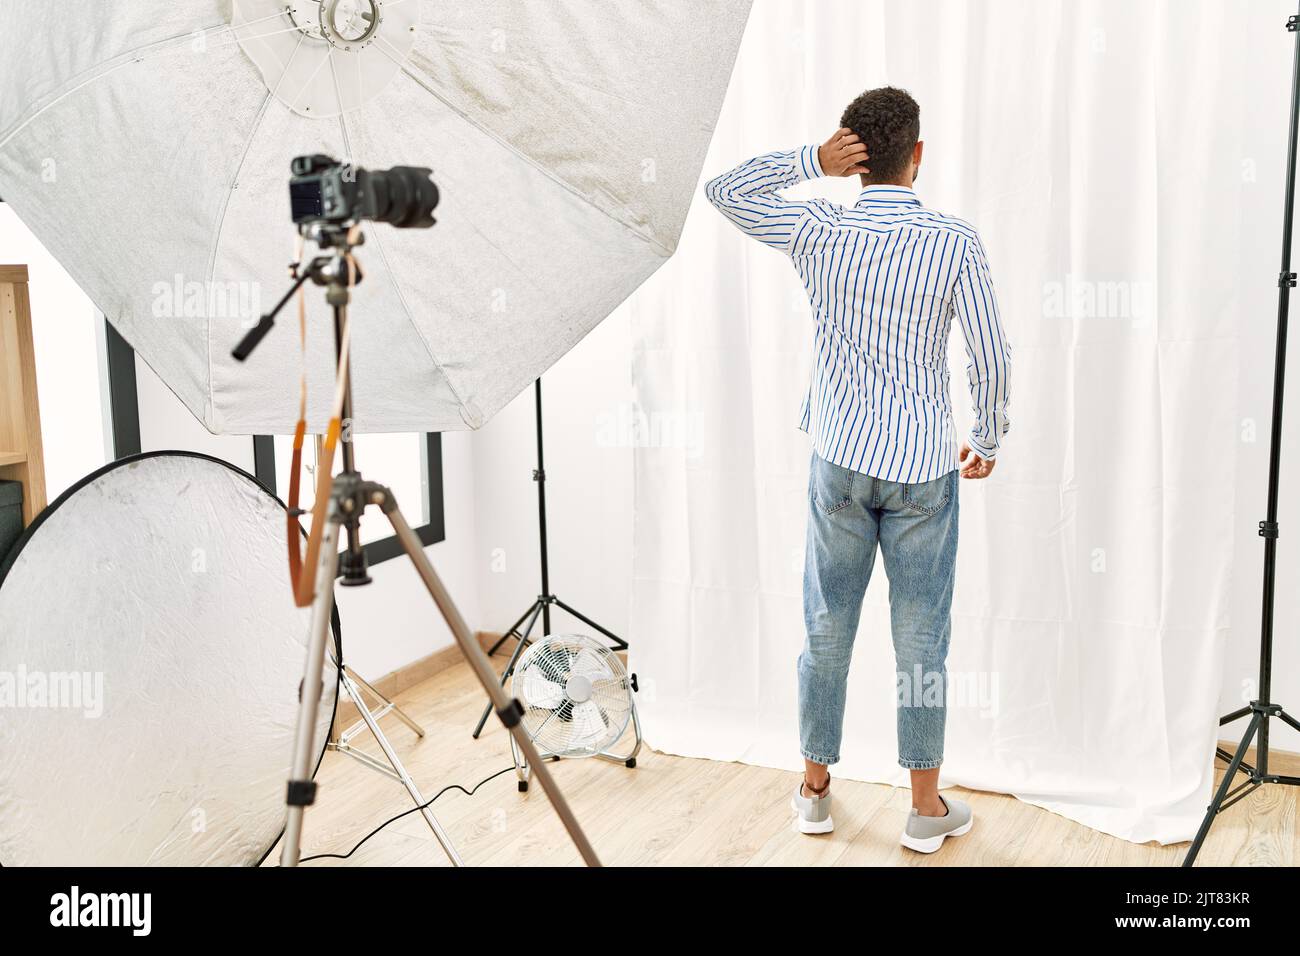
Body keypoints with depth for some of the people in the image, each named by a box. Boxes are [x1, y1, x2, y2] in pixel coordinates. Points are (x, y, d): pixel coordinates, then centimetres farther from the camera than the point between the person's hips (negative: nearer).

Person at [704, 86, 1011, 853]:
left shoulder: (817, 230, -6)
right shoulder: (955, 242, -10)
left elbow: (724, 190, 9)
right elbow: (991, 356, -6)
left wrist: (812, 161, -2)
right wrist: (989, 438, 10)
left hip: (840, 462, 2)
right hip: (923, 468, -1)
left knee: (827, 630, 13)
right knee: (921, 640, 8)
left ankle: (815, 788, 27)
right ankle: (928, 808, 19)